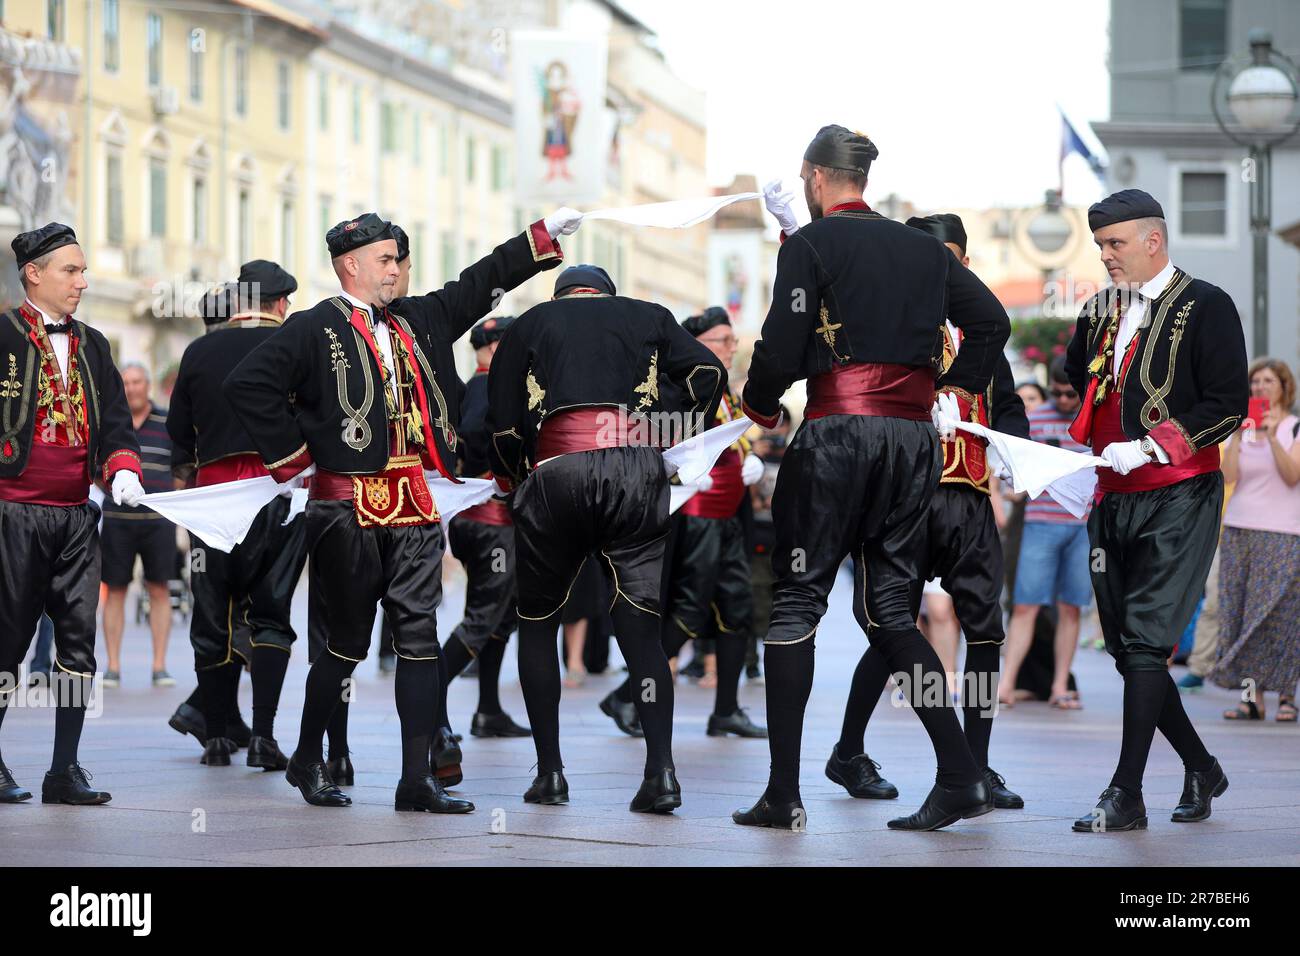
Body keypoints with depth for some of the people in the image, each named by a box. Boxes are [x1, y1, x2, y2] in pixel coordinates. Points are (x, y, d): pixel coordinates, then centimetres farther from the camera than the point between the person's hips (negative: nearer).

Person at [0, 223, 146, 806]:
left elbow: (115, 420, 13)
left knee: (79, 637, 1)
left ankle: (66, 771, 6)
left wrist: (123, 470, -5)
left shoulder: (92, 347, 15)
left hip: (76, 513, 5)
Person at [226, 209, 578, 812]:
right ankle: (308, 761, 22)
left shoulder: (418, 319, 16)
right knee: (348, 643, 3)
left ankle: (417, 780, 0)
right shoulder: (314, 330, -4)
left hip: (416, 509, 5)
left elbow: (480, 286, 24)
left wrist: (544, 236, 19)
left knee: (420, 637, -1)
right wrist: (291, 456, -8)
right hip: (349, 508, -5)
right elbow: (247, 384, -11)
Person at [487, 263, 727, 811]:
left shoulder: (529, 325, 20)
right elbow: (708, 373, 6)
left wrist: (514, 480, 27)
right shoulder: (647, 317, 22)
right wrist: (660, 429, 13)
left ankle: (550, 772, 8)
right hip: (637, 471, 1)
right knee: (640, 628, 3)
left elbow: (502, 423, 12)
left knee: (537, 622, 14)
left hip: (555, 473, -1)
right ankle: (661, 771, -12)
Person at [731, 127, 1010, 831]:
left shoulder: (810, 243, -3)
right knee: (890, 608, 10)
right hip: (914, 435, 6)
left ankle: (783, 793, -1)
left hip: (839, 430, -5)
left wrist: (760, 406, 9)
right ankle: (961, 776, -4)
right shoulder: (920, 246, 15)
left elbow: (781, 347, -8)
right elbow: (991, 319, 17)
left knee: (796, 600, 2)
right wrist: (959, 389, 20)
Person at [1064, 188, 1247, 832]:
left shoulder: (1205, 308, -4)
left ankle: (1126, 796, -13)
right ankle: (1200, 770, 24)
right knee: (1126, 648, 8)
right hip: (1112, 501, 7)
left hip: (1178, 497, -7)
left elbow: (1228, 406, -11)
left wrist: (1149, 447, -17)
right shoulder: (1098, 313, 15)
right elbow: (1075, 388, 28)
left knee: (1146, 640, -13)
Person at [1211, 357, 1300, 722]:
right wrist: (1237, 436, -8)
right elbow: (1228, 476, 0)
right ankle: (1252, 695, 0)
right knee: (1238, 614, -2)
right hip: (1239, 530, 4)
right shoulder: (1239, 427, 12)